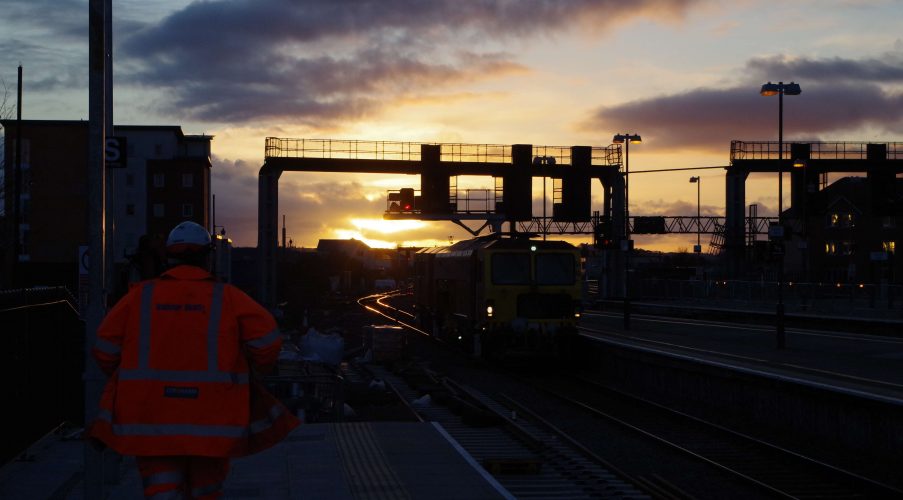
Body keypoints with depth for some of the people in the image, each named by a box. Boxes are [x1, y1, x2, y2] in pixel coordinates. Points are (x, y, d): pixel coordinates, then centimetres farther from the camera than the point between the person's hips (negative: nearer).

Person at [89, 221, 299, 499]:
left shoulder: (141, 295, 3)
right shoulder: (227, 297, 0)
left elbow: (105, 349, 2)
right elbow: (267, 338, -9)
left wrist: (129, 379, 21)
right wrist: (259, 368, 12)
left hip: (151, 420, 0)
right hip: (211, 421, 0)